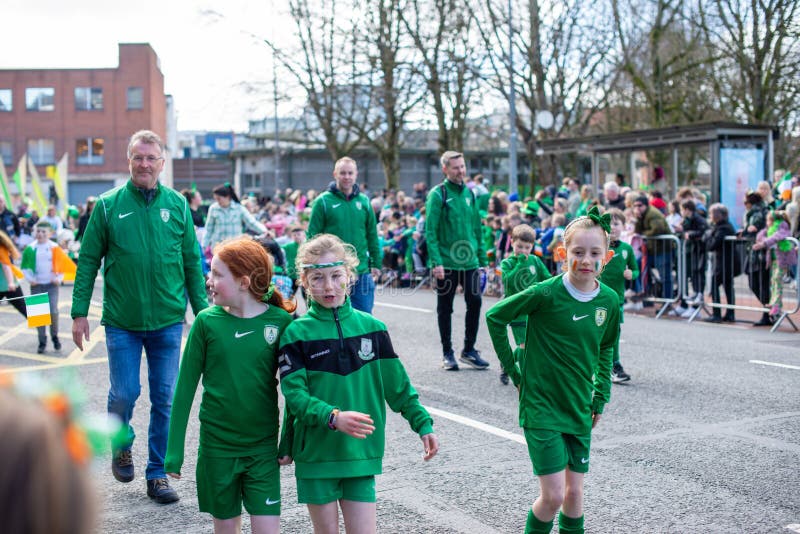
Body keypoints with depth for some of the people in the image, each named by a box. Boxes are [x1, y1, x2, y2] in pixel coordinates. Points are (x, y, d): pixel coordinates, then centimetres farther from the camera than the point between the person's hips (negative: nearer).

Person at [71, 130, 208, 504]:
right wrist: (79, 312, -2)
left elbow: (192, 262, 7)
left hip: (168, 322, 1)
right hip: (122, 322, -1)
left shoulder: (177, 205, 3)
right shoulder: (109, 205, -1)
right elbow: (88, 262, 1)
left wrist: (202, 311, 4)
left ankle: (158, 473, 18)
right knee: (124, 393, 1)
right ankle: (122, 446, 32)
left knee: (164, 399, 5)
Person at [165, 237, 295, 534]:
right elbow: (186, 386, -1)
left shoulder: (280, 321, -7)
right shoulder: (207, 321, -5)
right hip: (217, 447, 1)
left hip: (263, 447, -1)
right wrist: (174, 451, -1)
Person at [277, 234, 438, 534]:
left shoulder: (371, 327, 1)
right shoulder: (297, 333, -7)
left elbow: (397, 384, 8)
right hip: (316, 453, -2)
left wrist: (423, 424, 5)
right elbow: (295, 395, -13)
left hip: (361, 452, 2)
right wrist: (334, 417, -27)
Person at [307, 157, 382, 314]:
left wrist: (376, 263, 9)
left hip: (362, 272, 3)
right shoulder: (323, 201, -4)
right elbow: (312, 236, -4)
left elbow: (372, 235, 12)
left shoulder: (363, 201, 8)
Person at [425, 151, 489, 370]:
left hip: (469, 262, 5)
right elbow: (430, 231, -12)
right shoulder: (438, 194, -8)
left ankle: (469, 350, 18)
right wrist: (436, 262, -19)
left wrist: (482, 259, 12)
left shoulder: (469, 193, 10)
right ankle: (447, 353, 17)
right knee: (445, 308, 6)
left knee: (475, 303, 4)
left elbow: (477, 228, 15)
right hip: (446, 263, -5)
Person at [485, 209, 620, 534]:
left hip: (579, 409, 5)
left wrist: (600, 397, 13)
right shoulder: (546, 294, -17)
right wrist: (513, 371, -3)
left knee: (575, 491, 11)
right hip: (541, 407, -5)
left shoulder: (609, 300, -1)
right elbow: (495, 316, -5)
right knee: (553, 496, -8)